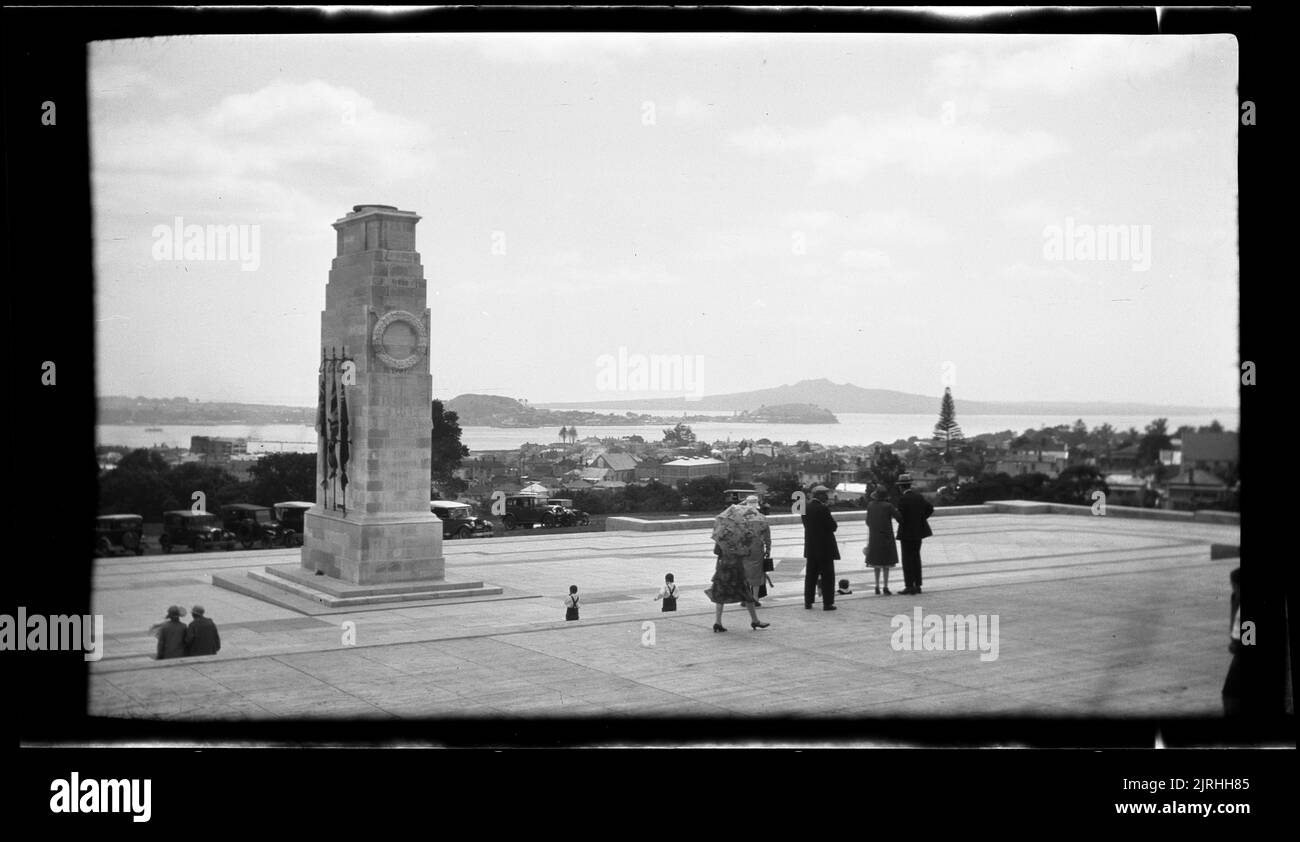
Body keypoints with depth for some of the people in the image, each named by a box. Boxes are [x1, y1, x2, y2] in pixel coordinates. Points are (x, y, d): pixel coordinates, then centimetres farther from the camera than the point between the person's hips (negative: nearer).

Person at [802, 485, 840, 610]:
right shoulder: (823, 508, -18)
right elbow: (833, 526, -17)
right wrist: (835, 524, 6)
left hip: (810, 547, 7)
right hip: (824, 547, -7)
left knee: (810, 575, 14)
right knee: (827, 575, 1)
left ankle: (808, 601, 16)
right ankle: (827, 603, 1)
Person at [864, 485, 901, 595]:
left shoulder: (870, 505, -1)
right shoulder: (888, 506, -12)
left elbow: (868, 522, 5)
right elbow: (899, 518, -15)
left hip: (874, 537, 3)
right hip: (886, 537, -3)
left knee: (876, 563, 13)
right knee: (886, 562, 4)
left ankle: (877, 587, 12)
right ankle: (886, 587, -1)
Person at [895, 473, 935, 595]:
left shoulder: (903, 500, -17)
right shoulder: (919, 497, 4)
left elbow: (900, 518, -19)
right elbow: (930, 508, 6)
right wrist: (921, 519, 9)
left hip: (907, 533, -7)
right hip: (918, 531, 7)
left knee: (907, 559, -1)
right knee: (916, 558, 14)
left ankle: (909, 586, -2)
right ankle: (917, 585, 16)